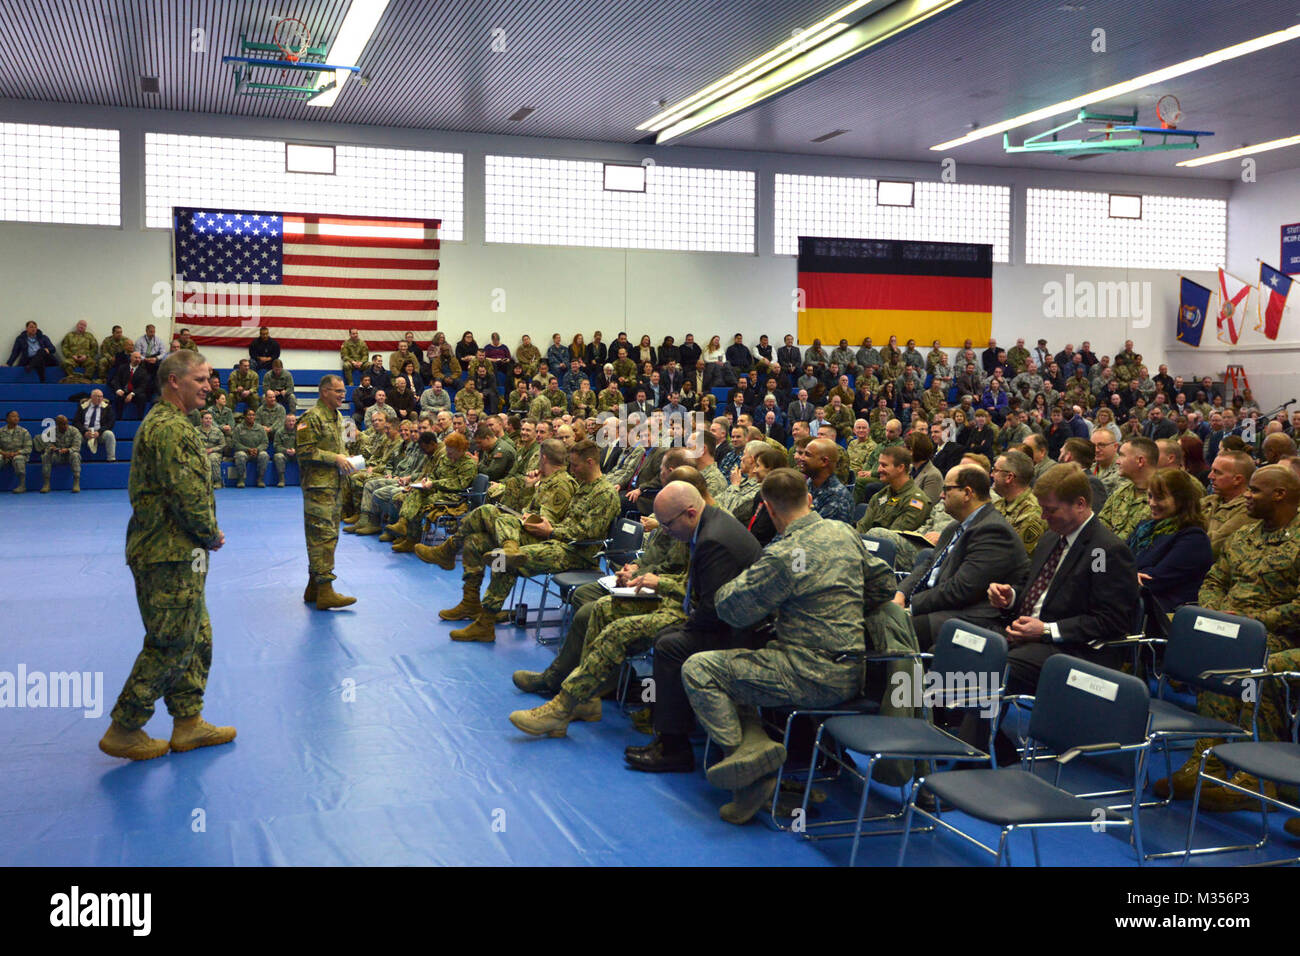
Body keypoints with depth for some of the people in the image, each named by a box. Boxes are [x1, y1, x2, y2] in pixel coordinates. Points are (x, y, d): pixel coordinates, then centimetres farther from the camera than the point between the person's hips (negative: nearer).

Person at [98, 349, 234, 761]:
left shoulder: (168, 422, 17)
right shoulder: (170, 428, -18)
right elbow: (187, 494, -23)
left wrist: (206, 533, 9)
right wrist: (212, 534, -8)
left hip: (177, 554, 11)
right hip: (170, 555, -11)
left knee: (196, 640, 16)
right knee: (171, 644, -3)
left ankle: (189, 723, 23)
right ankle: (123, 731, 7)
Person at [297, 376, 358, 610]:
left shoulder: (337, 417, 18)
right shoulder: (312, 417, -12)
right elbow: (305, 451, -18)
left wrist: (346, 460, 9)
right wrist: (335, 458, -18)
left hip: (335, 485, 10)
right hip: (318, 486, -10)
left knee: (330, 535, 12)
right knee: (323, 535, -12)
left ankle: (314, 587, 21)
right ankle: (325, 592, -12)